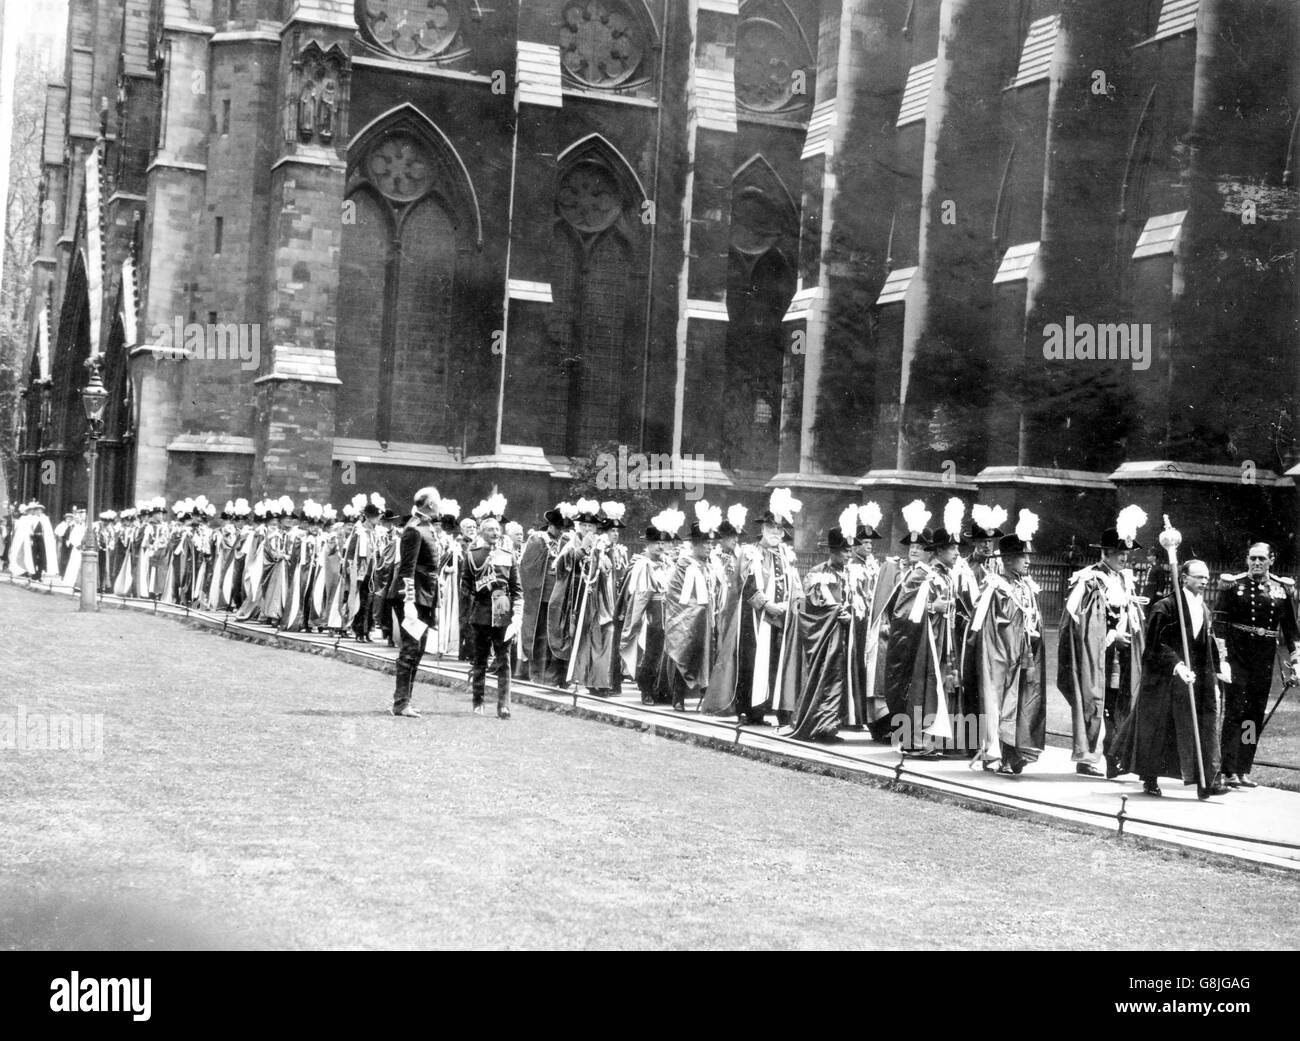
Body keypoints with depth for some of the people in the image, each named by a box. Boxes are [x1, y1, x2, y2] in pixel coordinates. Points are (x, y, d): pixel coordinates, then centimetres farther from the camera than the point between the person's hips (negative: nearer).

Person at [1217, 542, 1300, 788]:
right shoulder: (1232, 584, -1)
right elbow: (1220, 621, -3)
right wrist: (1220, 654, -10)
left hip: (1265, 658, 4)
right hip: (1237, 654, -4)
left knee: (1256, 716, 5)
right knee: (1235, 712, -8)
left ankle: (1244, 770, 12)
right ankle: (1229, 771, -7)